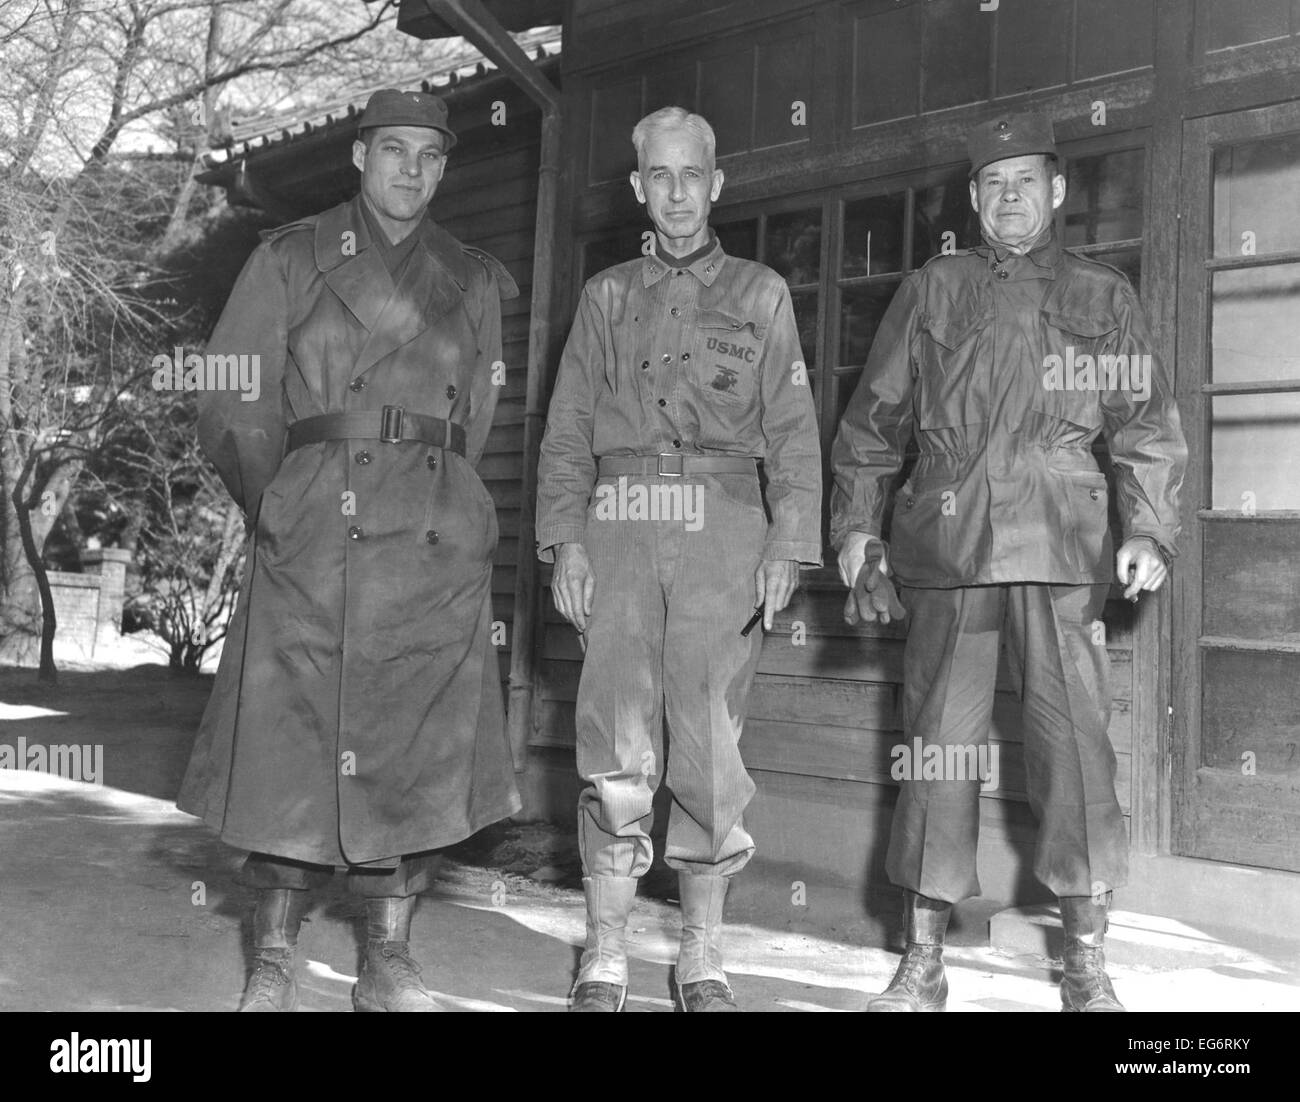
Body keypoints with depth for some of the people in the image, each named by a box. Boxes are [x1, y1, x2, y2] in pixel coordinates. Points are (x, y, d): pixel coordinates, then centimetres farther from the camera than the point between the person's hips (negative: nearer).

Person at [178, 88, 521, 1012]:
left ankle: (389, 962, 13)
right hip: (311, 539, -2)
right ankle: (274, 961, 12)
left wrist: (427, 504, 9)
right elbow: (231, 402, 5)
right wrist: (279, 509, 5)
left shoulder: (473, 280, 14)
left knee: (417, 744, 1)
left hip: (437, 542, 2)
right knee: (295, 736, -2)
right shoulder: (291, 259, 8)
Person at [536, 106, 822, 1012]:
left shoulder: (760, 294, 12)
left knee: (708, 742, -1)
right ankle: (606, 956, 6)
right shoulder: (607, 297, 16)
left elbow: (792, 432, 6)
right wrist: (564, 539, 0)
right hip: (620, 528, 1)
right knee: (616, 744, -3)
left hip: (722, 529, -1)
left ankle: (704, 959, 11)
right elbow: (568, 428, 11)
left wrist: (787, 544, -5)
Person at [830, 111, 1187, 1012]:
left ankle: (1088, 965, 9)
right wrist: (857, 523, 6)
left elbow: (1149, 427, 10)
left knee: (1075, 739, -4)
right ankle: (923, 963, 9)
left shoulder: (1105, 298, 15)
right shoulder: (931, 292, 15)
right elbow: (874, 417, 14)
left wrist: (1150, 531, -3)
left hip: (1061, 543, 0)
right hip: (947, 541, 1)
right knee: (939, 742, 0)